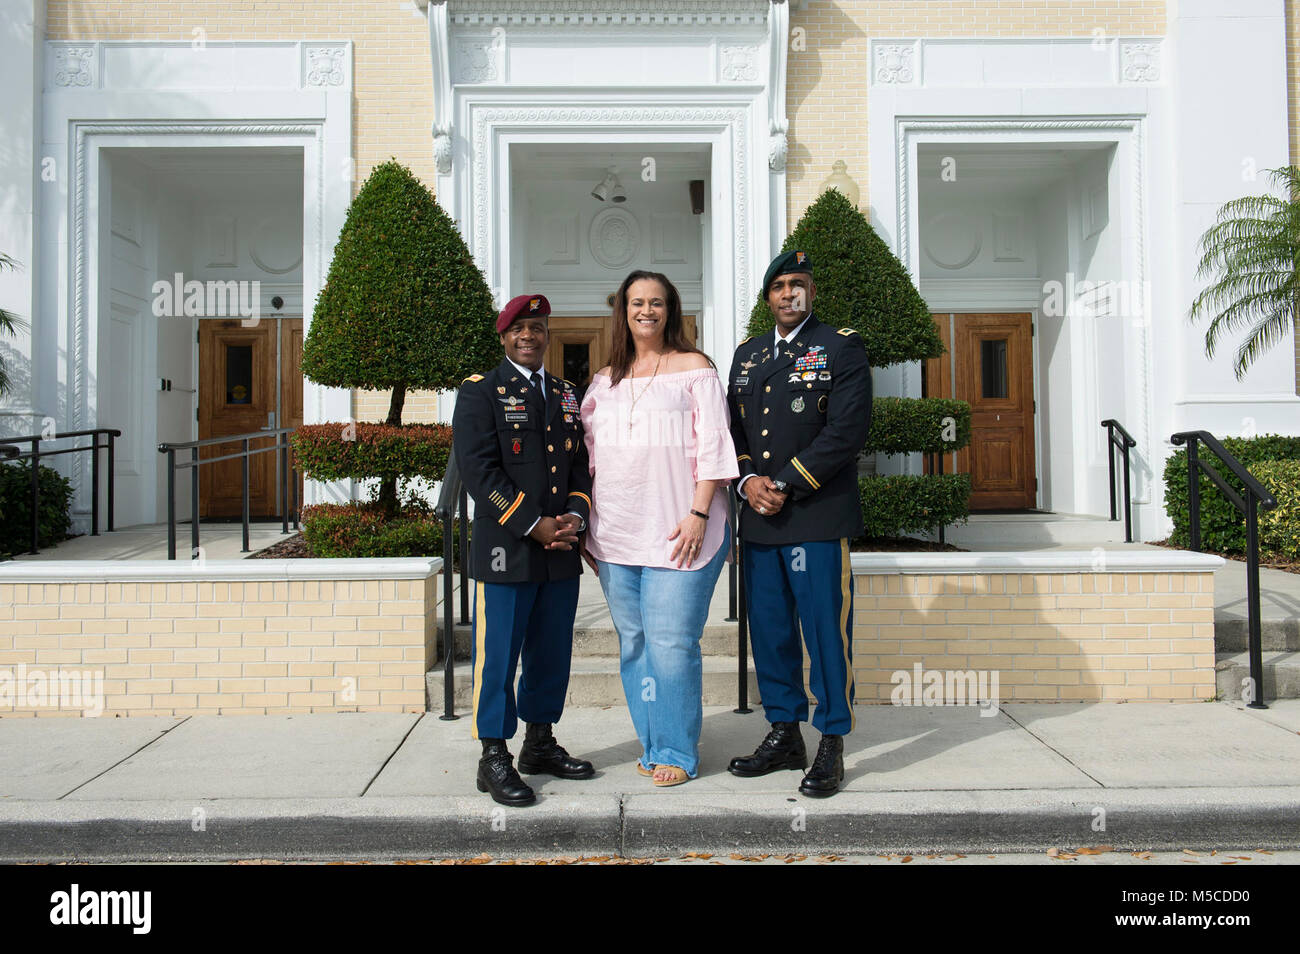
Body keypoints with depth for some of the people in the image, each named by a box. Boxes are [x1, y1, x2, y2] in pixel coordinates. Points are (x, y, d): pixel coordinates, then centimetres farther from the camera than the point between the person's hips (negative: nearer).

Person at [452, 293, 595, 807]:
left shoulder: (566, 395, 17)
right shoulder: (480, 391, -2)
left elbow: (580, 463, 16)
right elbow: (479, 470, -12)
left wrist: (576, 515, -3)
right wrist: (533, 526, -16)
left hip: (562, 553, 6)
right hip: (505, 551, -6)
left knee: (552, 653, 14)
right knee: (498, 655, 0)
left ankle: (540, 744, 30)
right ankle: (494, 759, 13)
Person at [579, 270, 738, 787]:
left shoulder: (694, 366, 3)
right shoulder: (607, 378, 17)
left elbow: (711, 444, -4)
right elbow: (589, 451, 17)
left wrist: (699, 514, -13)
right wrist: (585, 525, 12)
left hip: (676, 531, -5)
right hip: (616, 535, 5)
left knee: (671, 642, -6)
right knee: (633, 643, 9)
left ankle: (677, 752, 10)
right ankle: (651, 744, 23)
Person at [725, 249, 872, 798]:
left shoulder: (842, 348, 1)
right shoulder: (747, 354, 18)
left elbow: (847, 429, -11)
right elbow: (733, 427, 15)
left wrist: (783, 484, -14)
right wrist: (748, 480, -5)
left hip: (819, 517, -5)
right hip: (758, 521, 6)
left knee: (826, 631, -1)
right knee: (769, 632, 11)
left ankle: (831, 748, 12)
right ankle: (784, 735, 25)